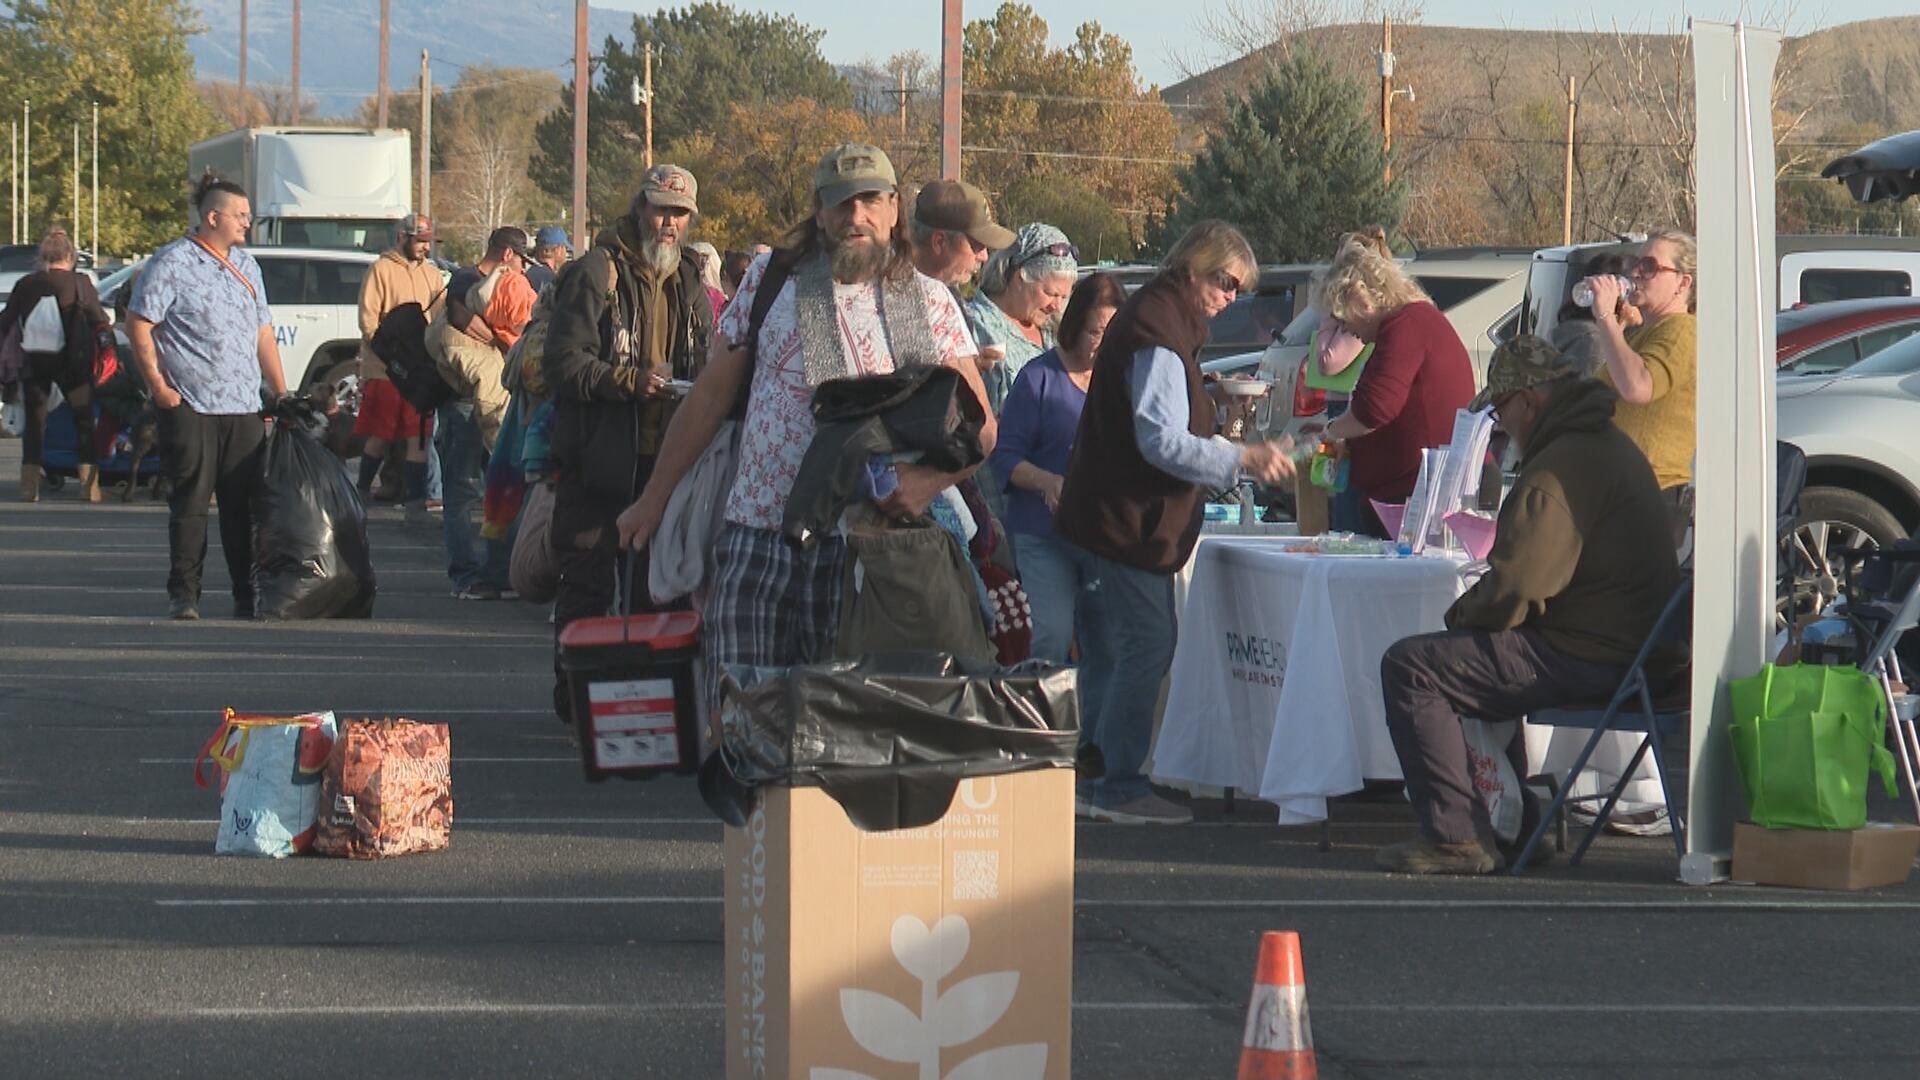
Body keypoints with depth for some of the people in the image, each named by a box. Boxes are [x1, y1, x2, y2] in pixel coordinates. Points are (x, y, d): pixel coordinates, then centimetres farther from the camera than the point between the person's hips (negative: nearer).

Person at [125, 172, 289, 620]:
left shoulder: (245, 266, 17)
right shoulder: (173, 262, -5)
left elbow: (262, 332, 22)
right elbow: (138, 323, -8)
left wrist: (280, 392, 16)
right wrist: (158, 385, -12)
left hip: (243, 408, 6)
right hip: (189, 407, -6)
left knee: (245, 503, 5)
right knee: (190, 502, -3)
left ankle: (248, 596, 10)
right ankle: (184, 595, 3)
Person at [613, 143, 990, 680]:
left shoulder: (930, 304, 5)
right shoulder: (769, 280, 6)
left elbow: (979, 427, 4)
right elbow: (710, 395, 12)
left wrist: (927, 482, -16)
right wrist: (654, 498, 12)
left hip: (866, 550, 0)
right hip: (758, 543, 0)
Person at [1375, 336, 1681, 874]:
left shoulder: (1562, 466, -19)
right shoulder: (1608, 445, 17)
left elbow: (1515, 586, -23)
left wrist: (1463, 613, -3)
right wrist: (1473, 611, 17)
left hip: (1588, 658, -11)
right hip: (1627, 644, 11)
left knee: (1409, 668, -12)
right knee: (1478, 655, 34)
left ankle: (1457, 838, -14)